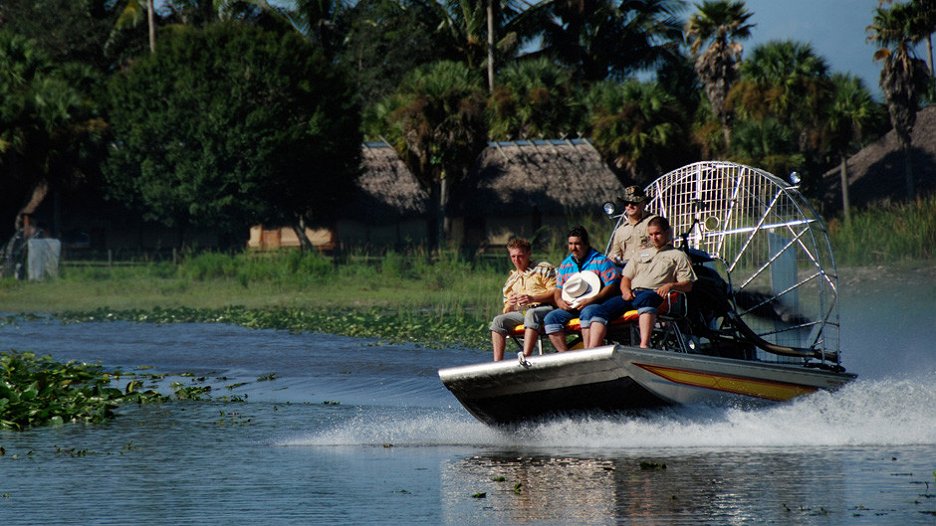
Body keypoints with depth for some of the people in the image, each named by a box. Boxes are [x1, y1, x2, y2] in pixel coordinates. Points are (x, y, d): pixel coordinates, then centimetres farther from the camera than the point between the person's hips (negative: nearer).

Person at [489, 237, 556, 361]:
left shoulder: (543, 269, 11)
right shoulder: (511, 280, 27)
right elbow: (506, 311, 23)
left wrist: (533, 298, -16)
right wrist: (509, 305, -2)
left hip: (544, 308, -5)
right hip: (519, 312, 5)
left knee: (531, 314, -39)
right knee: (498, 320, -21)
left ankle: (525, 357, -54)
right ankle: (497, 363, -32)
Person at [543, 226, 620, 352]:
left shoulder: (600, 261, 2)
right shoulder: (565, 265, 21)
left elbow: (612, 286, -8)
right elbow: (558, 289, 23)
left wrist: (590, 300, -18)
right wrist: (560, 301, -2)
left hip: (596, 305, -6)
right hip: (570, 308, 6)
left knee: (587, 312, -38)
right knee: (550, 317, -17)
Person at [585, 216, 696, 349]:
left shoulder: (678, 256, 20)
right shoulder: (642, 254, 35)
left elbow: (688, 285, 9)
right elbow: (626, 277, 29)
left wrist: (671, 285, -13)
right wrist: (626, 291, 5)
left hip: (654, 294, -5)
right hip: (632, 295, 5)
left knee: (644, 298, -43)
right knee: (605, 307, -23)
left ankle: (644, 345, -62)